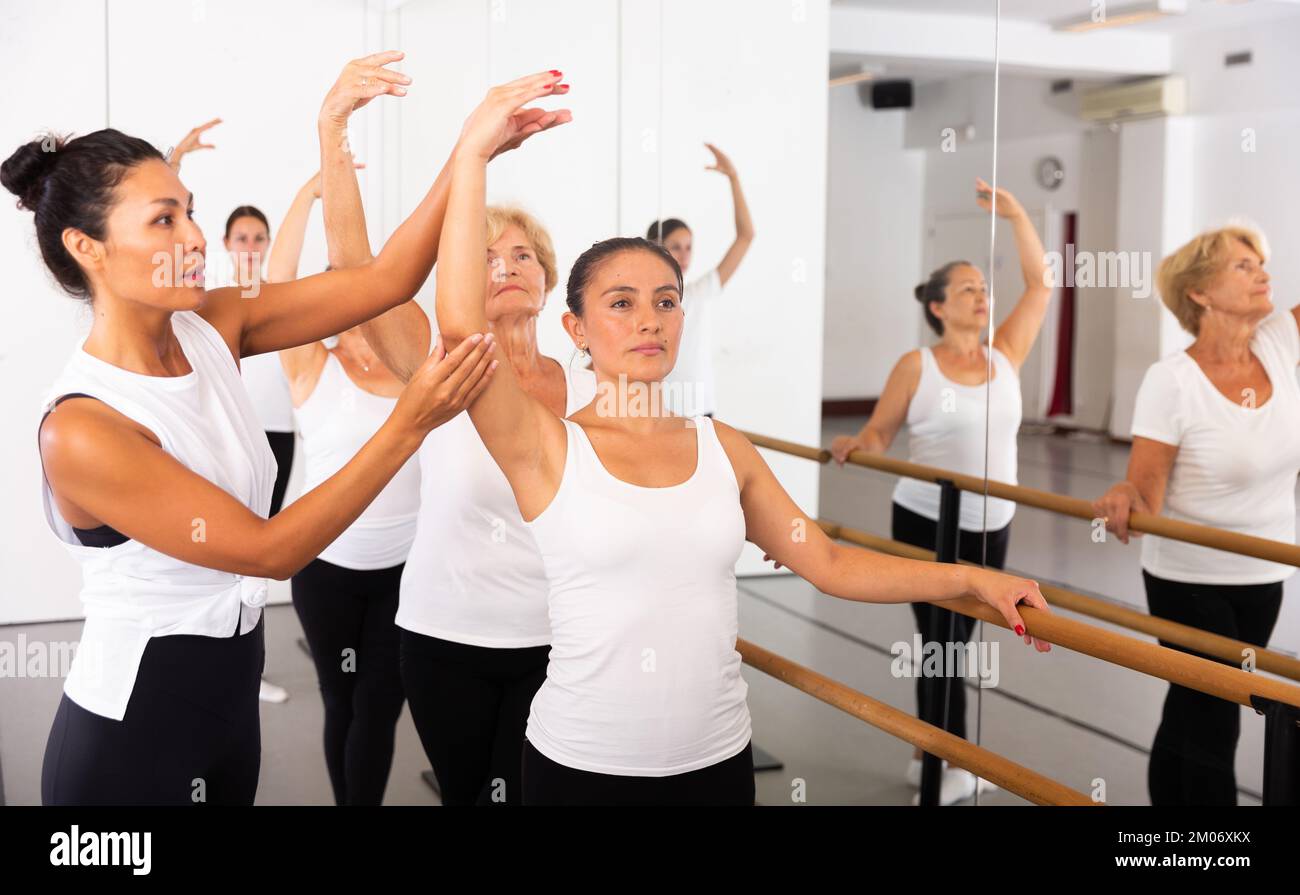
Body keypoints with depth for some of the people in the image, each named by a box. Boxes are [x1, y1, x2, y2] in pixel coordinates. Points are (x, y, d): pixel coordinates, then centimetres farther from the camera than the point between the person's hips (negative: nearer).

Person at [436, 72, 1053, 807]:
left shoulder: (725, 448, 4)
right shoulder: (546, 445, -7)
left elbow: (830, 564, 7)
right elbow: (462, 325, -22)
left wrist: (969, 579, -1)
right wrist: (473, 154, -21)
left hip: (718, 760, 4)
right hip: (581, 765, -3)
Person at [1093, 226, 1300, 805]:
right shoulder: (1171, 381, -20)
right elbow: (1146, 493, -20)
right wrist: (1124, 499, -40)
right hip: (1189, 583, -5)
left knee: (1189, 719, 19)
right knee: (1211, 733, -1)